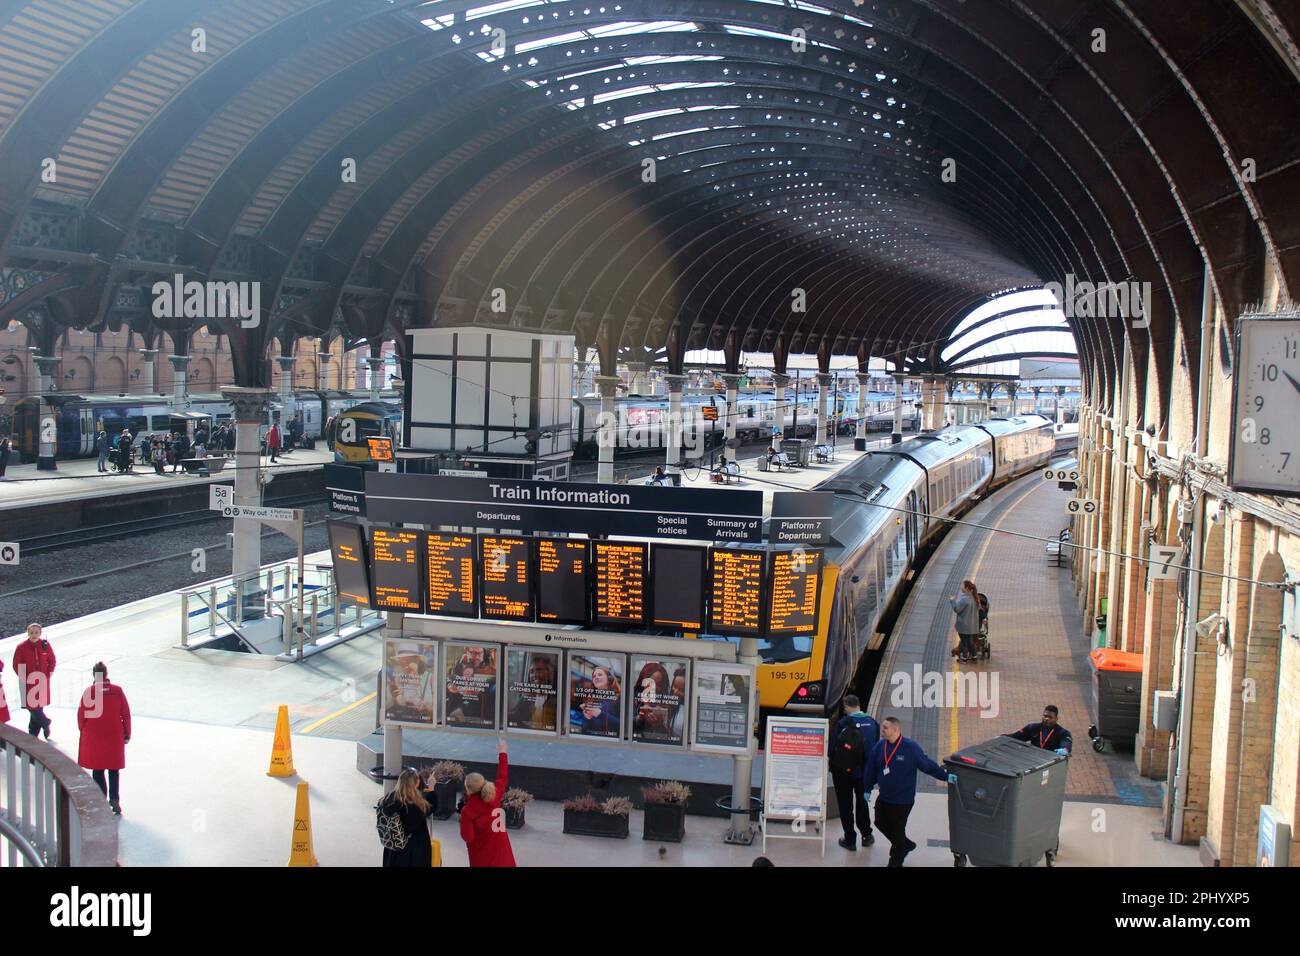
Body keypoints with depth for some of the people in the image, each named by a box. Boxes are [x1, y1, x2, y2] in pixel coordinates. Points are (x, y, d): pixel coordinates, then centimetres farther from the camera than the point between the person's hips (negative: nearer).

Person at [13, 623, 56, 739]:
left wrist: (48, 675, -1)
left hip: (42, 682, 2)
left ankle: (33, 734, 21)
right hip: (28, 683, -2)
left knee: (39, 706, 7)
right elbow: (17, 665, -3)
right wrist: (24, 677, -10)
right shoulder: (21, 647, -8)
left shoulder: (45, 645, -1)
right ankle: (45, 723, 17)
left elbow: (52, 661, 8)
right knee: (31, 706, -8)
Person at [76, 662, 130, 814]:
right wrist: (127, 734, 9)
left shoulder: (89, 692, -10)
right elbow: (126, 714, -3)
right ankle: (114, 799, 2)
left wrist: (83, 730, 14)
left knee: (97, 769, 12)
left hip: (93, 736, -1)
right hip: (115, 737, 1)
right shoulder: (117, 691, -6)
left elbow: (81, 715, -4)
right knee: (114, 769, 12)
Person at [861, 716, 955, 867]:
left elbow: (927, 764, -12)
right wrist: (867, 789, 10)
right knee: (881, 823, 17)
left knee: (897, 830, 8)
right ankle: (906, 845, 40)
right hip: (884, 798, 5)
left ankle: (895, 861, 30)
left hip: (903, 800, -5)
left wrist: (946, 776, -15)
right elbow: (870, 769, 5)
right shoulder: (879, 747, -4)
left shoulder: (911, 748, -19)